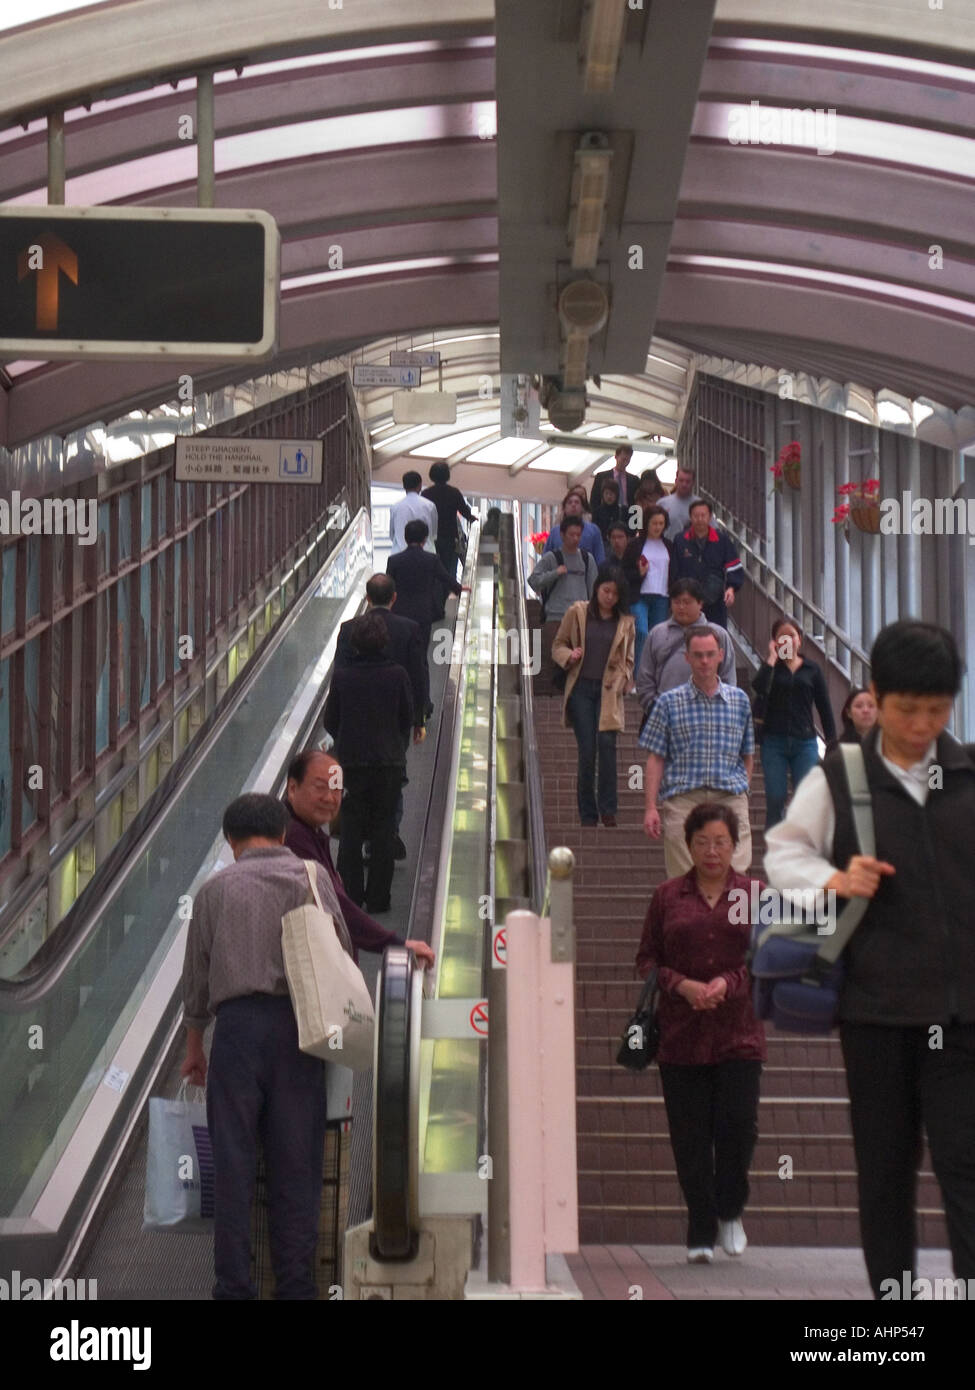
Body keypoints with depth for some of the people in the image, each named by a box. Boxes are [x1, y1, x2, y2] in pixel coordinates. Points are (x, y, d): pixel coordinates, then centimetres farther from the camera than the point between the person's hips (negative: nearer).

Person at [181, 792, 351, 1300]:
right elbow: (343, 955, 6)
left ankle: (234, 1285, 4)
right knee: (296, 1160, 4)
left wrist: (193, 1047, 23)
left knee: (233, 1161, 4)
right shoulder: (312, 877, 9)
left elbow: (196, 976, 13)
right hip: (299, 1027, 0)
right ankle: (296, 1284, 5)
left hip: (238, 1026, 0)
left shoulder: (216, 888, 9)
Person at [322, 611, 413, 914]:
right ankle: (377, 900, 9)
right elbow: (407, 719, 1)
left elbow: (330, 721, 1)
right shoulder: (397, 675, -7)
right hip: (389, 761, 0)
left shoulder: (342, 678, -7)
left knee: (350, 831, 9)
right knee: (383, 829, 7)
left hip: (350, 761, 0)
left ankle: (351, 897, 10)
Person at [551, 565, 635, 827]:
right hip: (581, 688, 0)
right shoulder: (577, 613, 5)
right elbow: (558, 645, 10)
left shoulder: (625, 621, 9)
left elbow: (628, 660, 16)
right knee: (587, 750, -4)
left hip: (608, 691, 1)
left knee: (607, 742, -17)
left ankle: (608, 810, -11)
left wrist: (620, 682, -2)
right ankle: (588, 815, 5)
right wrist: (569, 655, -12)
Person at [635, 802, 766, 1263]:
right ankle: (700, 1233, 14)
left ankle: (730, 1211, 18)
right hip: (681, 1035, 1)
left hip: (739, 1034, 0)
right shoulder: (668, 897, 8)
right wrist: (681, 985, -11)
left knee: (738, 1124, -9)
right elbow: (646, 960, 8)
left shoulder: (755, 894, 6)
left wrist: (728, 982, -14)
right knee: (690, 1137, 1)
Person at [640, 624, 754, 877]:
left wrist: (743, 790, 7)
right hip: (682, 799, -1)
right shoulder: (669, 702, 7)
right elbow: (656, 759, 4)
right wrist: (651, 807, -3)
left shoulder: (740, 700, 13)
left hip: (730, 798, 1)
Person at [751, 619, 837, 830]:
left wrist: (832, 743, 3)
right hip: (774, 742, -1)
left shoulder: (812, 670, 8)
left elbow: (825, 708, 9)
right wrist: (772, 658, -8)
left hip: (805, 742, 1)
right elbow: (758, 687, -17)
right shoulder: (770, 668, 6)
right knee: (775, 800, -2)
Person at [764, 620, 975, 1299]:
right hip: (876, 1005, 0)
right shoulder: (837, 779, 1)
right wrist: (833, 880, -10)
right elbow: (782, 851, 8)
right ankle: (891, 1286, 22)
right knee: (885, 1164, 10)